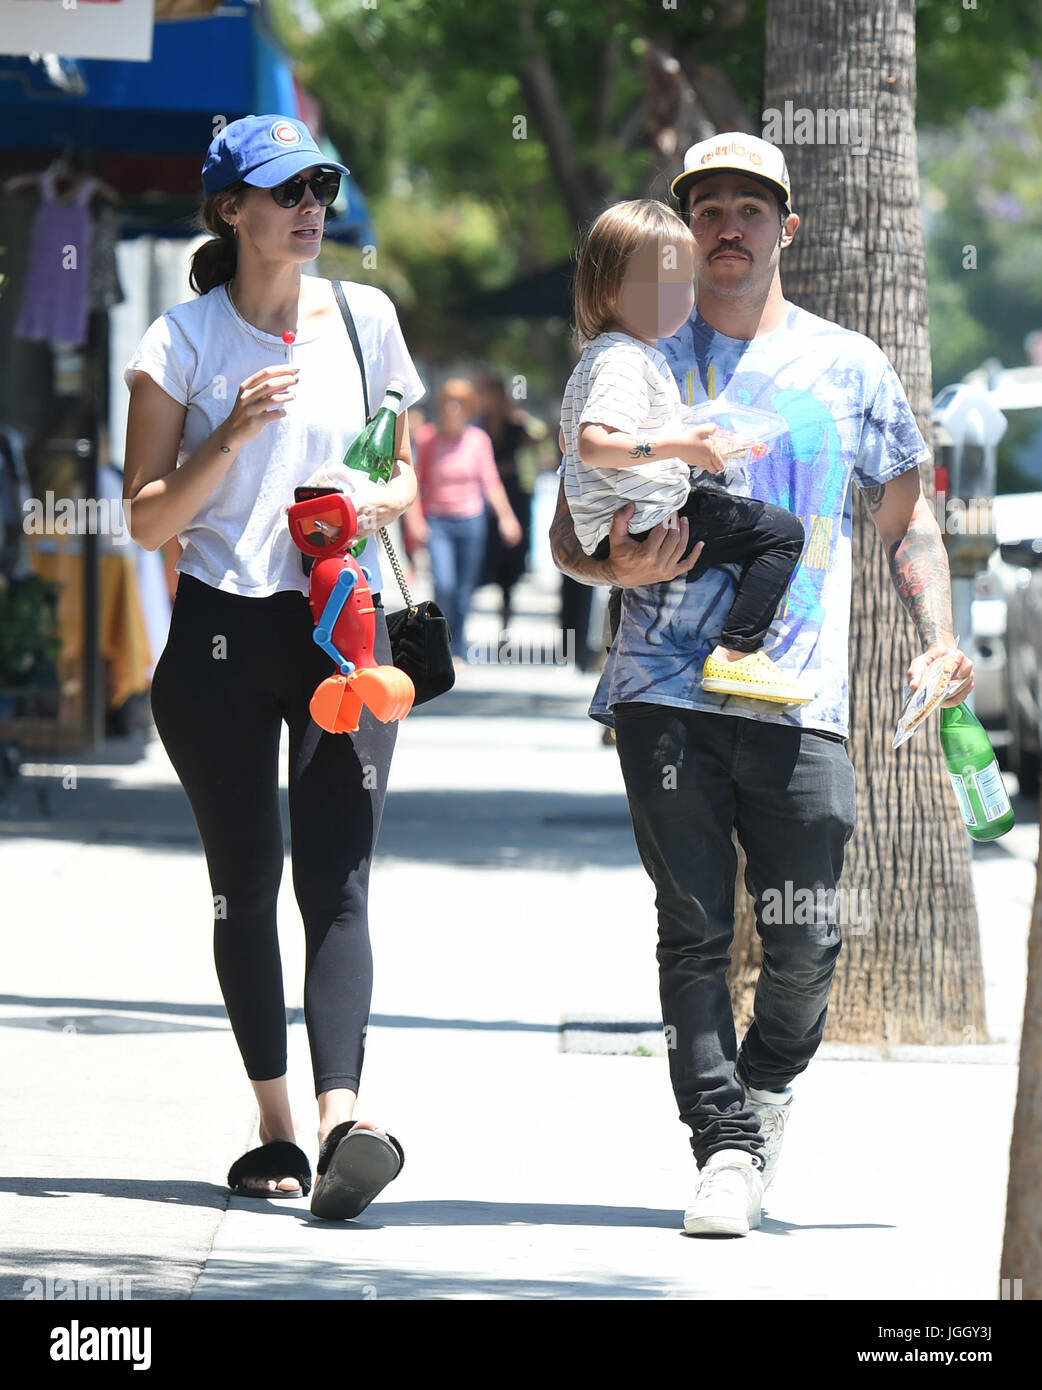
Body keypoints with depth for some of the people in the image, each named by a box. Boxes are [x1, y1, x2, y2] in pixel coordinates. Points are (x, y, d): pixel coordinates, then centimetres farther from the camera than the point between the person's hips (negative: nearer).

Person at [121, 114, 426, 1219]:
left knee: (334, 883, -13)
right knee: (244, 889, 5)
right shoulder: (184, 340, 1)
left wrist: (387, 498, -3)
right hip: (222, 631, 0)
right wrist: (236, 431, -15)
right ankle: (276, 1128, 15)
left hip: (342, 625, 1)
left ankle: (342, 1120, -27)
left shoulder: (363, 319, 9)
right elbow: (148, 517, -2)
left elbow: (401, 463, 20)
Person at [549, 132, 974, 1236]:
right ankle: (725, 1144, -4)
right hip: (665, 690, 0)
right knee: (694, 927, -8)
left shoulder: (848, 368, 12)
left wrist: (936, 638, 2)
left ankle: (766, 1085, 25)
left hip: (802, 700, 0)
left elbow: (907, 522, 19)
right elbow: (569, 532, 13)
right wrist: (619, 566, -10)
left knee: (806, 945, -3)